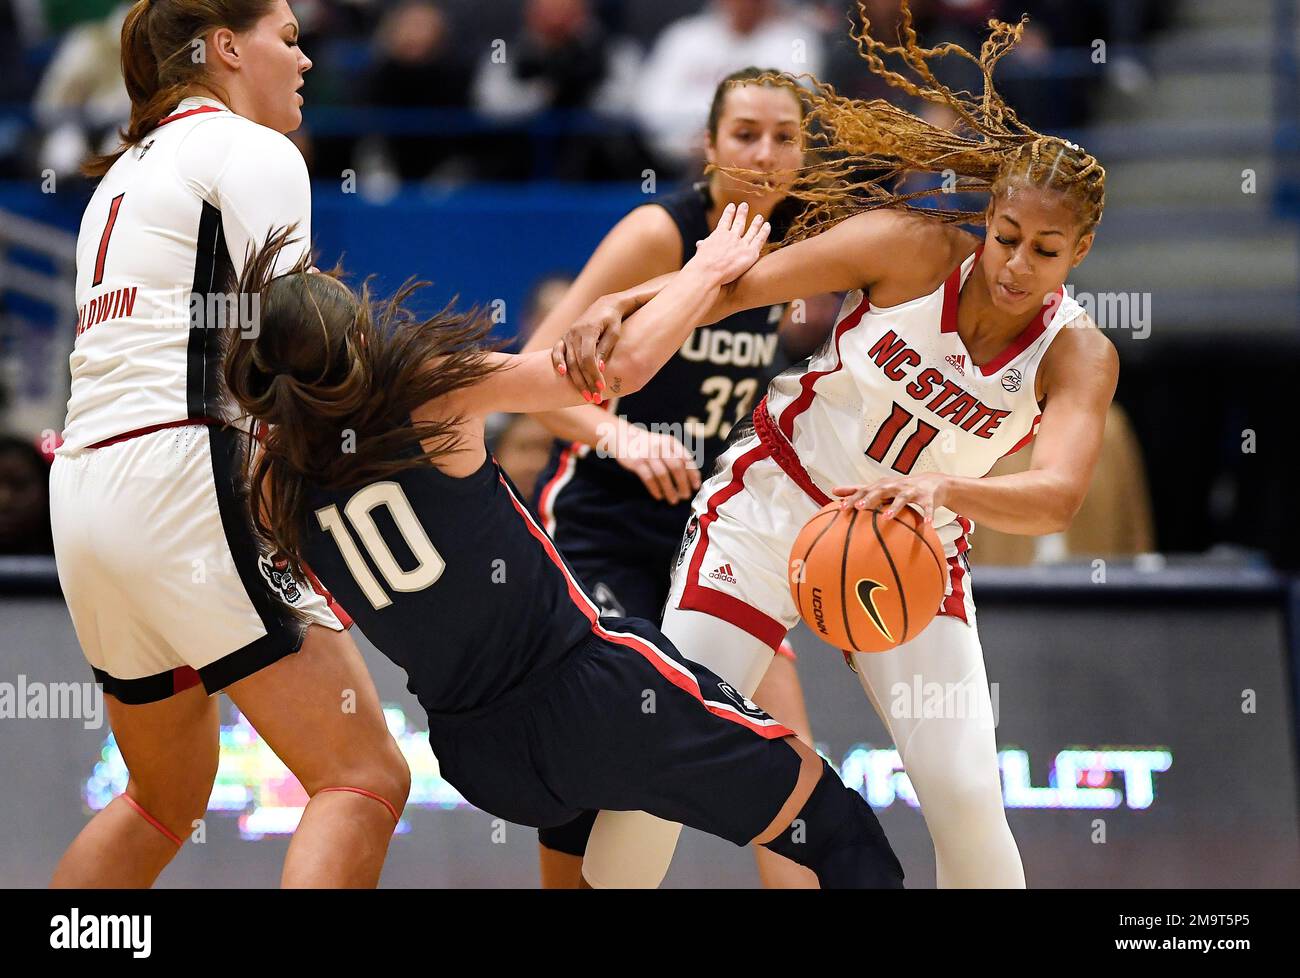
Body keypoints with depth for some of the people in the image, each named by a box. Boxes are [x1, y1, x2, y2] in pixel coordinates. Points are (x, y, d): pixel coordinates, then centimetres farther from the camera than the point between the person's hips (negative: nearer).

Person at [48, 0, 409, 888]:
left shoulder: (125, 173, 26)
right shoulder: (252, 151, 0)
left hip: (86, 488, 9)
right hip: (184, 482, -9)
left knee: (168, 800, 25)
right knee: (366, 780, -12)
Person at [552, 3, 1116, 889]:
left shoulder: (1077, 355, -16)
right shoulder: (914, 249, -18)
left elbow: (1060, 494, -35)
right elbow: (736, 283, -14)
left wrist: (941, 490, -54)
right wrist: (613, 314, -32)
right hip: (774, 506, -1)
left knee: (967, 797, -10)